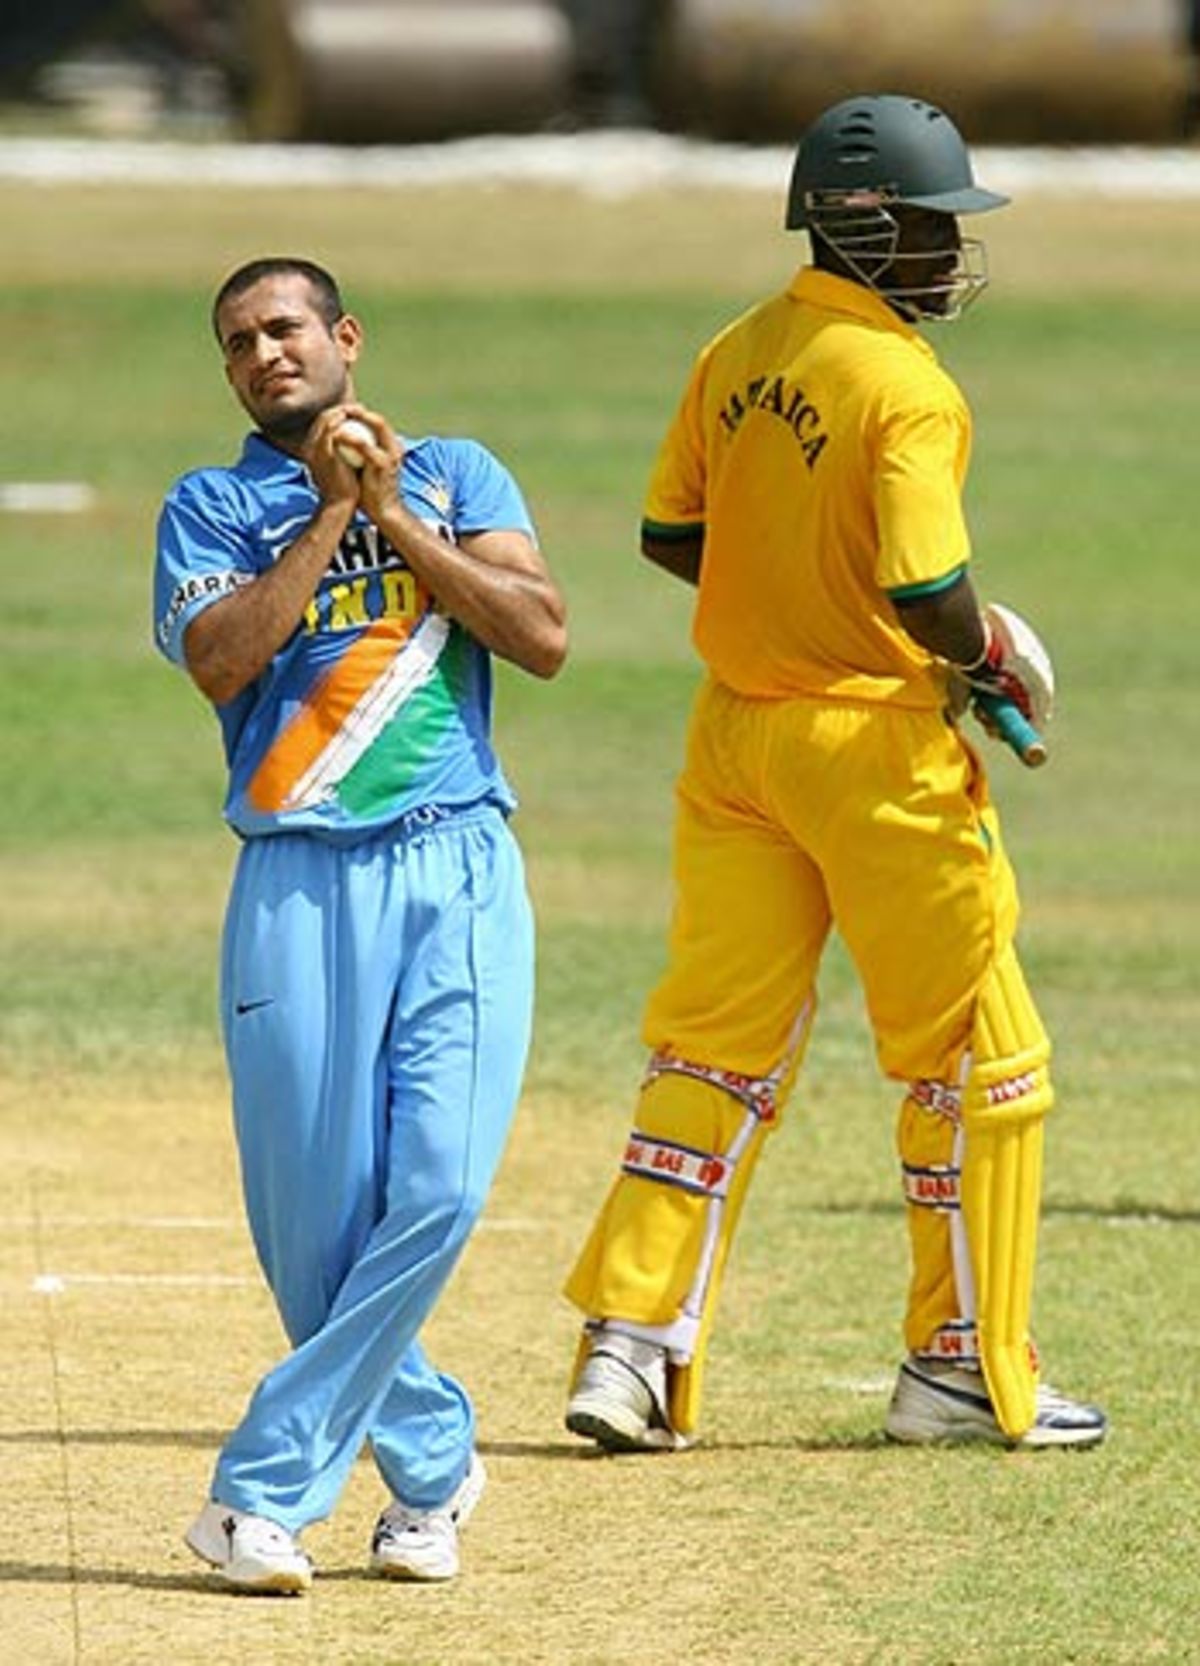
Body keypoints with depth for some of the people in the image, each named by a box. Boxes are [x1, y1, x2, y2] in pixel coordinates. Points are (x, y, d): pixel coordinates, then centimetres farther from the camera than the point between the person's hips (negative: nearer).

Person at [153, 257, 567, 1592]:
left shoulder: (456, 475, 15)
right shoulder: (212, 506, 13)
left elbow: (543, 637, 0)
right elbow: (217, 659, -6)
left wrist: (396, 515, -3)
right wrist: (331, 512, -7)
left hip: (458, 869, 0)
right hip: (299, 881, 0)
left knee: (438, 1187, -14)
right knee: (313, 1221, -5)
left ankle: (268, 1486, -9)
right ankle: (429, 1459, 16)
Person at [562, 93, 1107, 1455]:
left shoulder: (736, 357, 5)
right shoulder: (906, 388, -18)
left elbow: (669, 535, 11)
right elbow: (926, 588, -25)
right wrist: (986, 656, -6)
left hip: (735, 731, 7)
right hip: (875, 745, -7)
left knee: (716, 1043, 12)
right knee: (978, 1058, 7)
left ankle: (630, 1345, 5)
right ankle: (962, 1369, 12)